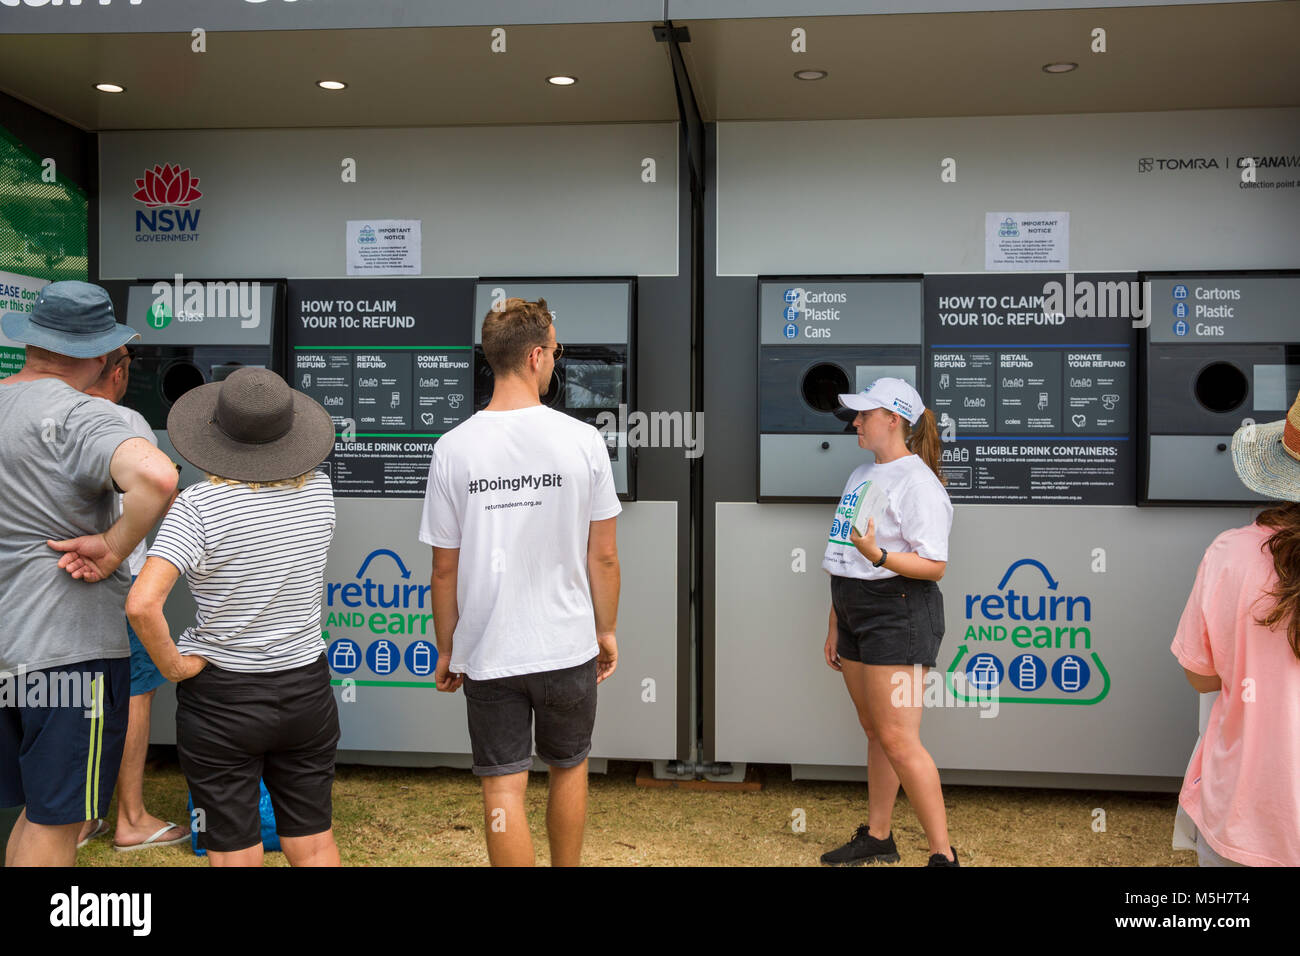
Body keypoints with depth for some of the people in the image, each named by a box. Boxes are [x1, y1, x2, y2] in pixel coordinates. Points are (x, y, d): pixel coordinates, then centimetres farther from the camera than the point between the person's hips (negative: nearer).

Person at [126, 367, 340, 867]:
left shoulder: (199, 505, -18)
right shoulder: (318, 490, -5)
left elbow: (142, 603, -27)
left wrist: (173, 666, -12)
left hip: (221, 699, -3)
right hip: (307, 689, 4)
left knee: (235, 853, 13)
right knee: (315, 844, 19)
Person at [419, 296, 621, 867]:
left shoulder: (453, 448, -8)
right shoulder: (582, 440, -10)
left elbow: (445, 569, -2)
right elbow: (603, 556, -4)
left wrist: (446, 650, 11)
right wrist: (606, 630, 11)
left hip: (488, 654, -1)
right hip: (569, 647, 1)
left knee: (503, 790, 8)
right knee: (569, 769, 23)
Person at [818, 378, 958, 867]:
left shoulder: (917, 482, -12)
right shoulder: (861, 475, 15)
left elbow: (934, 566, -18)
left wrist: (878, 555, -32)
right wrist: (835, 626, 20)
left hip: (899, 615, -9)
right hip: (856, 613, 9)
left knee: (898, 739, -9)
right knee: (875, 731, 16)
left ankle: (942, 853, 1)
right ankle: (876, 838, 27)